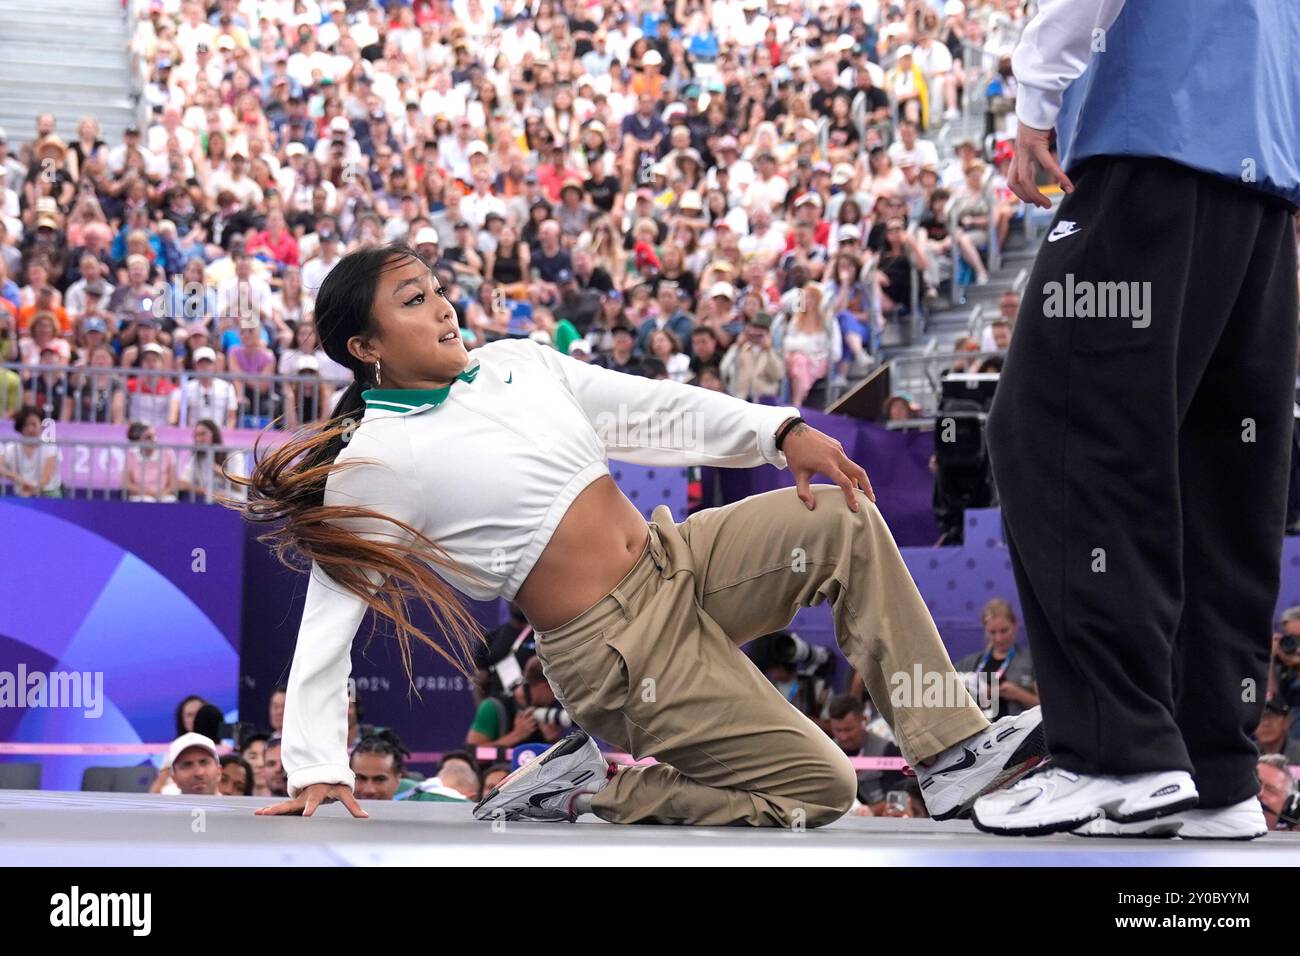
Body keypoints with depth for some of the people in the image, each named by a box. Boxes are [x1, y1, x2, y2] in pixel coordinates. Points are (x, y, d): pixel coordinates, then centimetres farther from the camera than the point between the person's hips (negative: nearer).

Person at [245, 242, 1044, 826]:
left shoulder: (515, 364, 9)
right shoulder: (366, 467, -9)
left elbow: (654, 410, 10)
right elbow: (328, 624, -9)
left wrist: (781, 432, -3)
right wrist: (317, 770, -16)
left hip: (678, 559, 7)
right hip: (618, 649, -7)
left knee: (847, 523, -10)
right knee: (817, 789, -9)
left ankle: (953, 755, -8)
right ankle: (581, 788, 1)